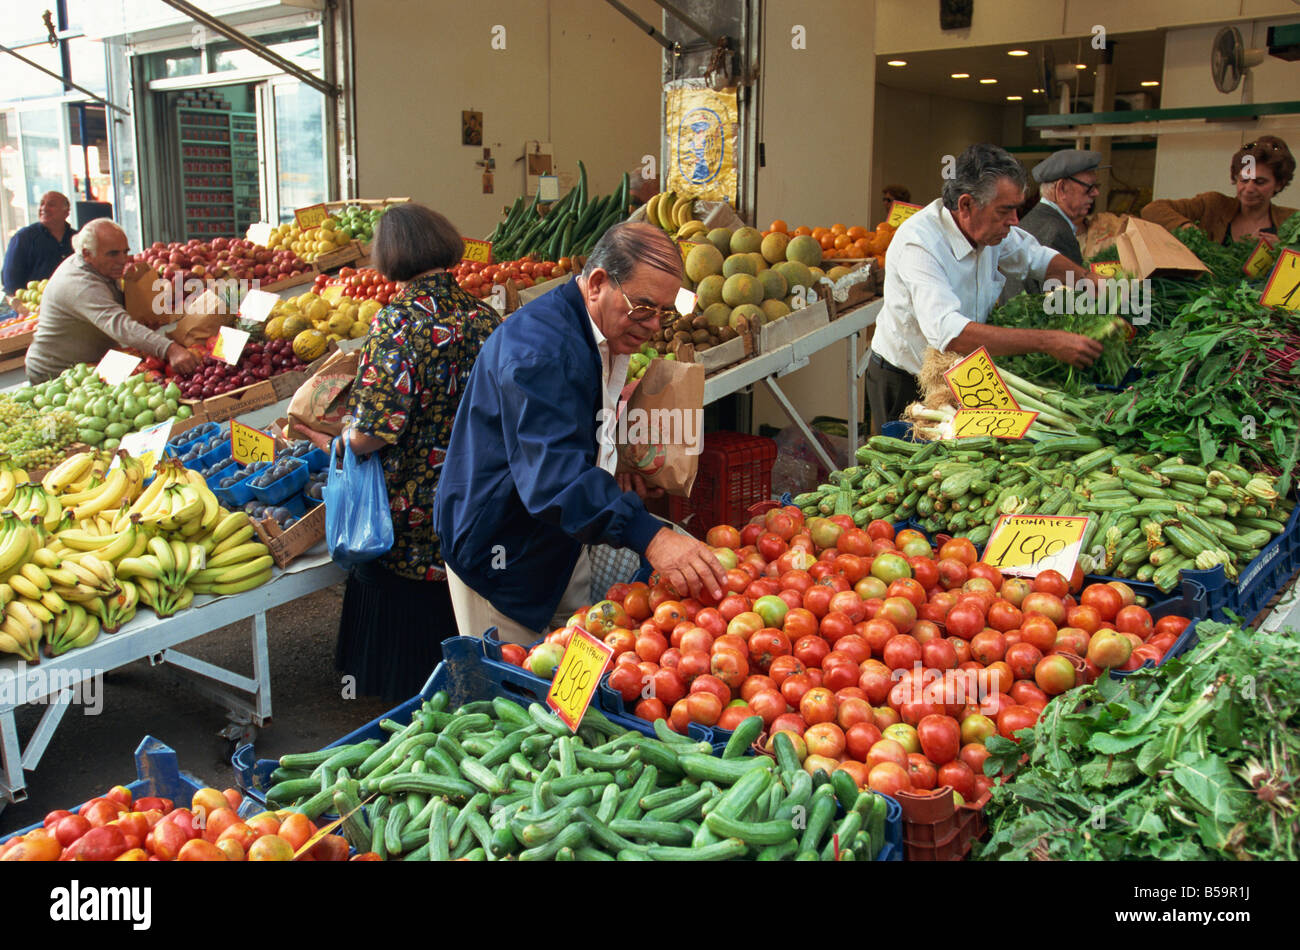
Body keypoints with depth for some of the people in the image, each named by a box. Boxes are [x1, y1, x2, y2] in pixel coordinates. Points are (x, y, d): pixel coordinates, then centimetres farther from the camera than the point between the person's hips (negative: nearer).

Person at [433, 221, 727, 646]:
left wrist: (614, 464, 3)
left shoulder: (601, 335, 6)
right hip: (500, 554, -9)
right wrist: (650, 537, -49)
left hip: (561, 543, 9)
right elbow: (553, 474, -40)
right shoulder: (537, 344, -27)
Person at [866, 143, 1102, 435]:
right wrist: (1047, 341, -43)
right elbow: (949, 333, -43)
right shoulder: (918, 244, -30)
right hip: (905, 385, -7)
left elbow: (1041, 259, 16)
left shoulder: (992, 229, -6)